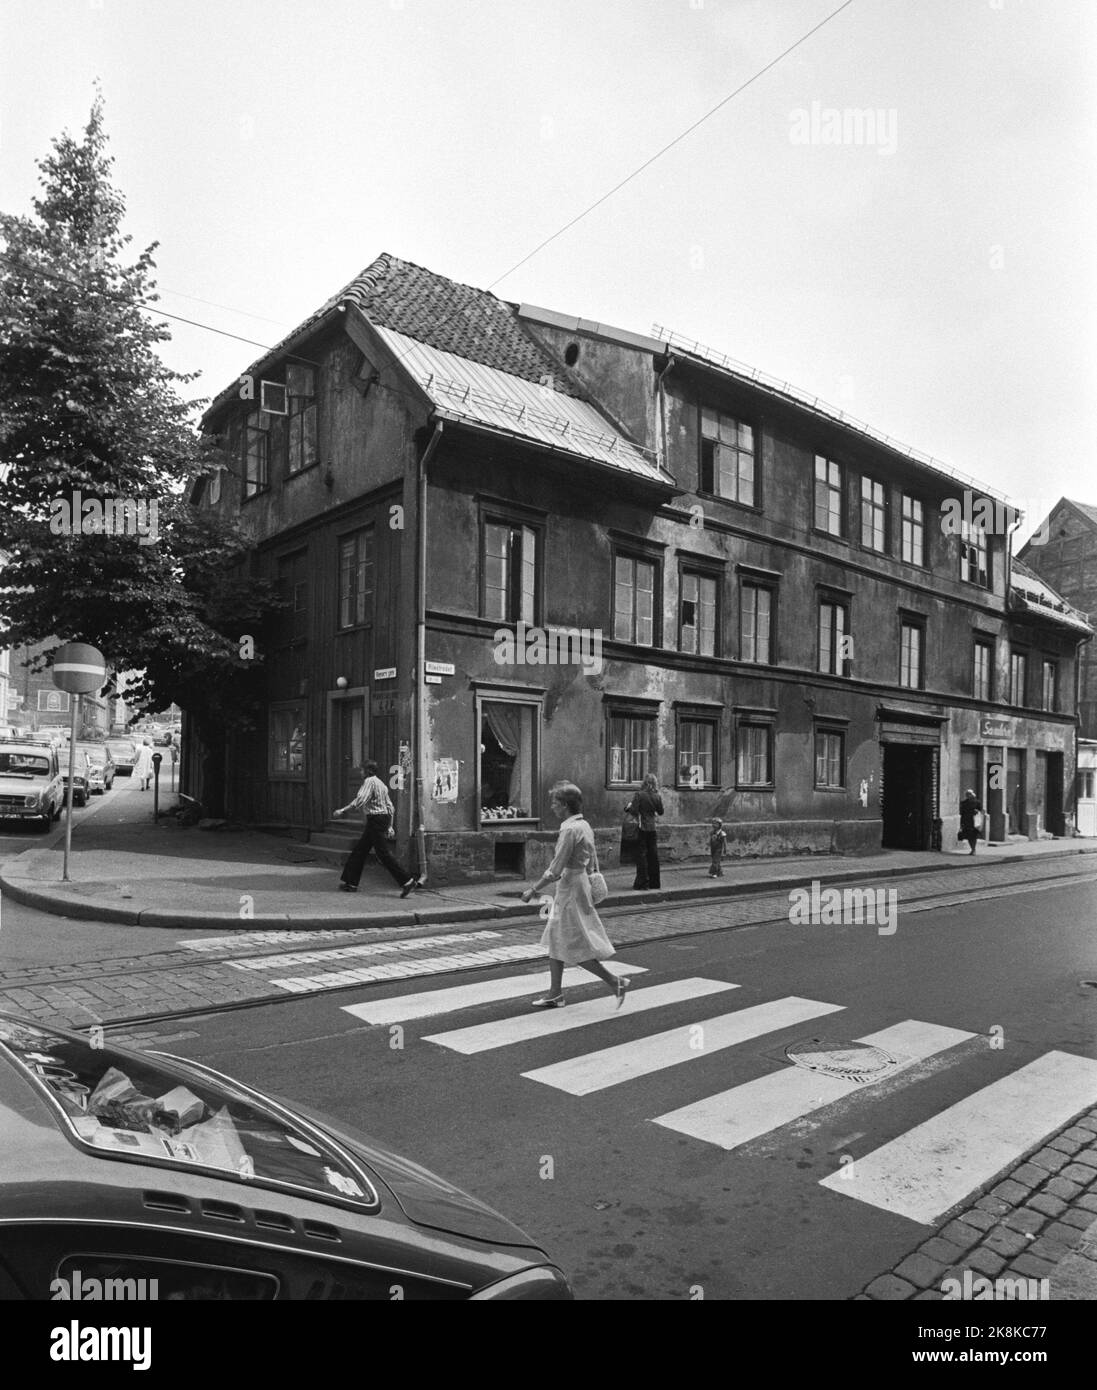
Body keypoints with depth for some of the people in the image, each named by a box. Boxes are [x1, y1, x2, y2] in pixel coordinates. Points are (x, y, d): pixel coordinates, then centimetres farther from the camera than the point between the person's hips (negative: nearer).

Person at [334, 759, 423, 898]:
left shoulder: (369, 781, -10)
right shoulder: (381, 784, 18)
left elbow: (360, 801, -23)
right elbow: (391, 807, 18)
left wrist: (342, 810, -21)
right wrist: (389, 826, 22)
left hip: (375, 819, -10)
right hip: (383, 818, 10)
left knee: (383, 853, -9)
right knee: (359, 851, 14)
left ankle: (407, 881, -11)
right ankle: (351, 883, 19)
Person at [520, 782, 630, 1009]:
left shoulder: (570, 830, -21)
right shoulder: (584, 826, 8)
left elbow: (555, 870, -21)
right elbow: (590, 862, 15)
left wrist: (533, 890, -13)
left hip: (570, 887, -10)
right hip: (580, 882, 10)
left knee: (576, 948, -1)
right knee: (556, 942, 15)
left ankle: (615, 981, 5)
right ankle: (555, 994, 23)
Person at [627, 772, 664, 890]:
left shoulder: (639, 795, -13)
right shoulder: (657, 797, 0)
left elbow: (634, 811, -17)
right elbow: (660, 812, 10)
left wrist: (629, 806, 3)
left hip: (641, 828, -4)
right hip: (652, 828, 4)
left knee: (641, 855, 1)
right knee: (653, 855, 12)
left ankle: (642, 883, 2)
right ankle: (654, 882, 20)